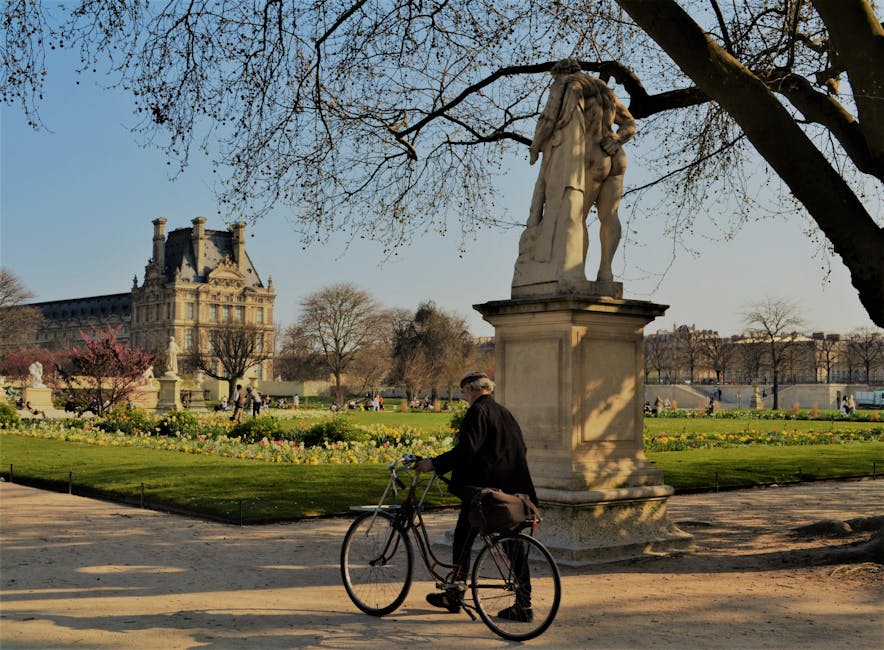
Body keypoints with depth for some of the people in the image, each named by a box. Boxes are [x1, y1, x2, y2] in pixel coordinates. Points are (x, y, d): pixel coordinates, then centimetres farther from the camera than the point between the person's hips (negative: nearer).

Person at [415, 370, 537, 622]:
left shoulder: (478, 411, -8)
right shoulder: (504, 413, 16)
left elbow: (466, 450, -19)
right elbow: (520, 449, 19)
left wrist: (434, 464, -12)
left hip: (482, 488, -7)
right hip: (511, 491, 8)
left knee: (463, 538, 7)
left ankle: (454, 594, 14)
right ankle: (523, 605, 6)